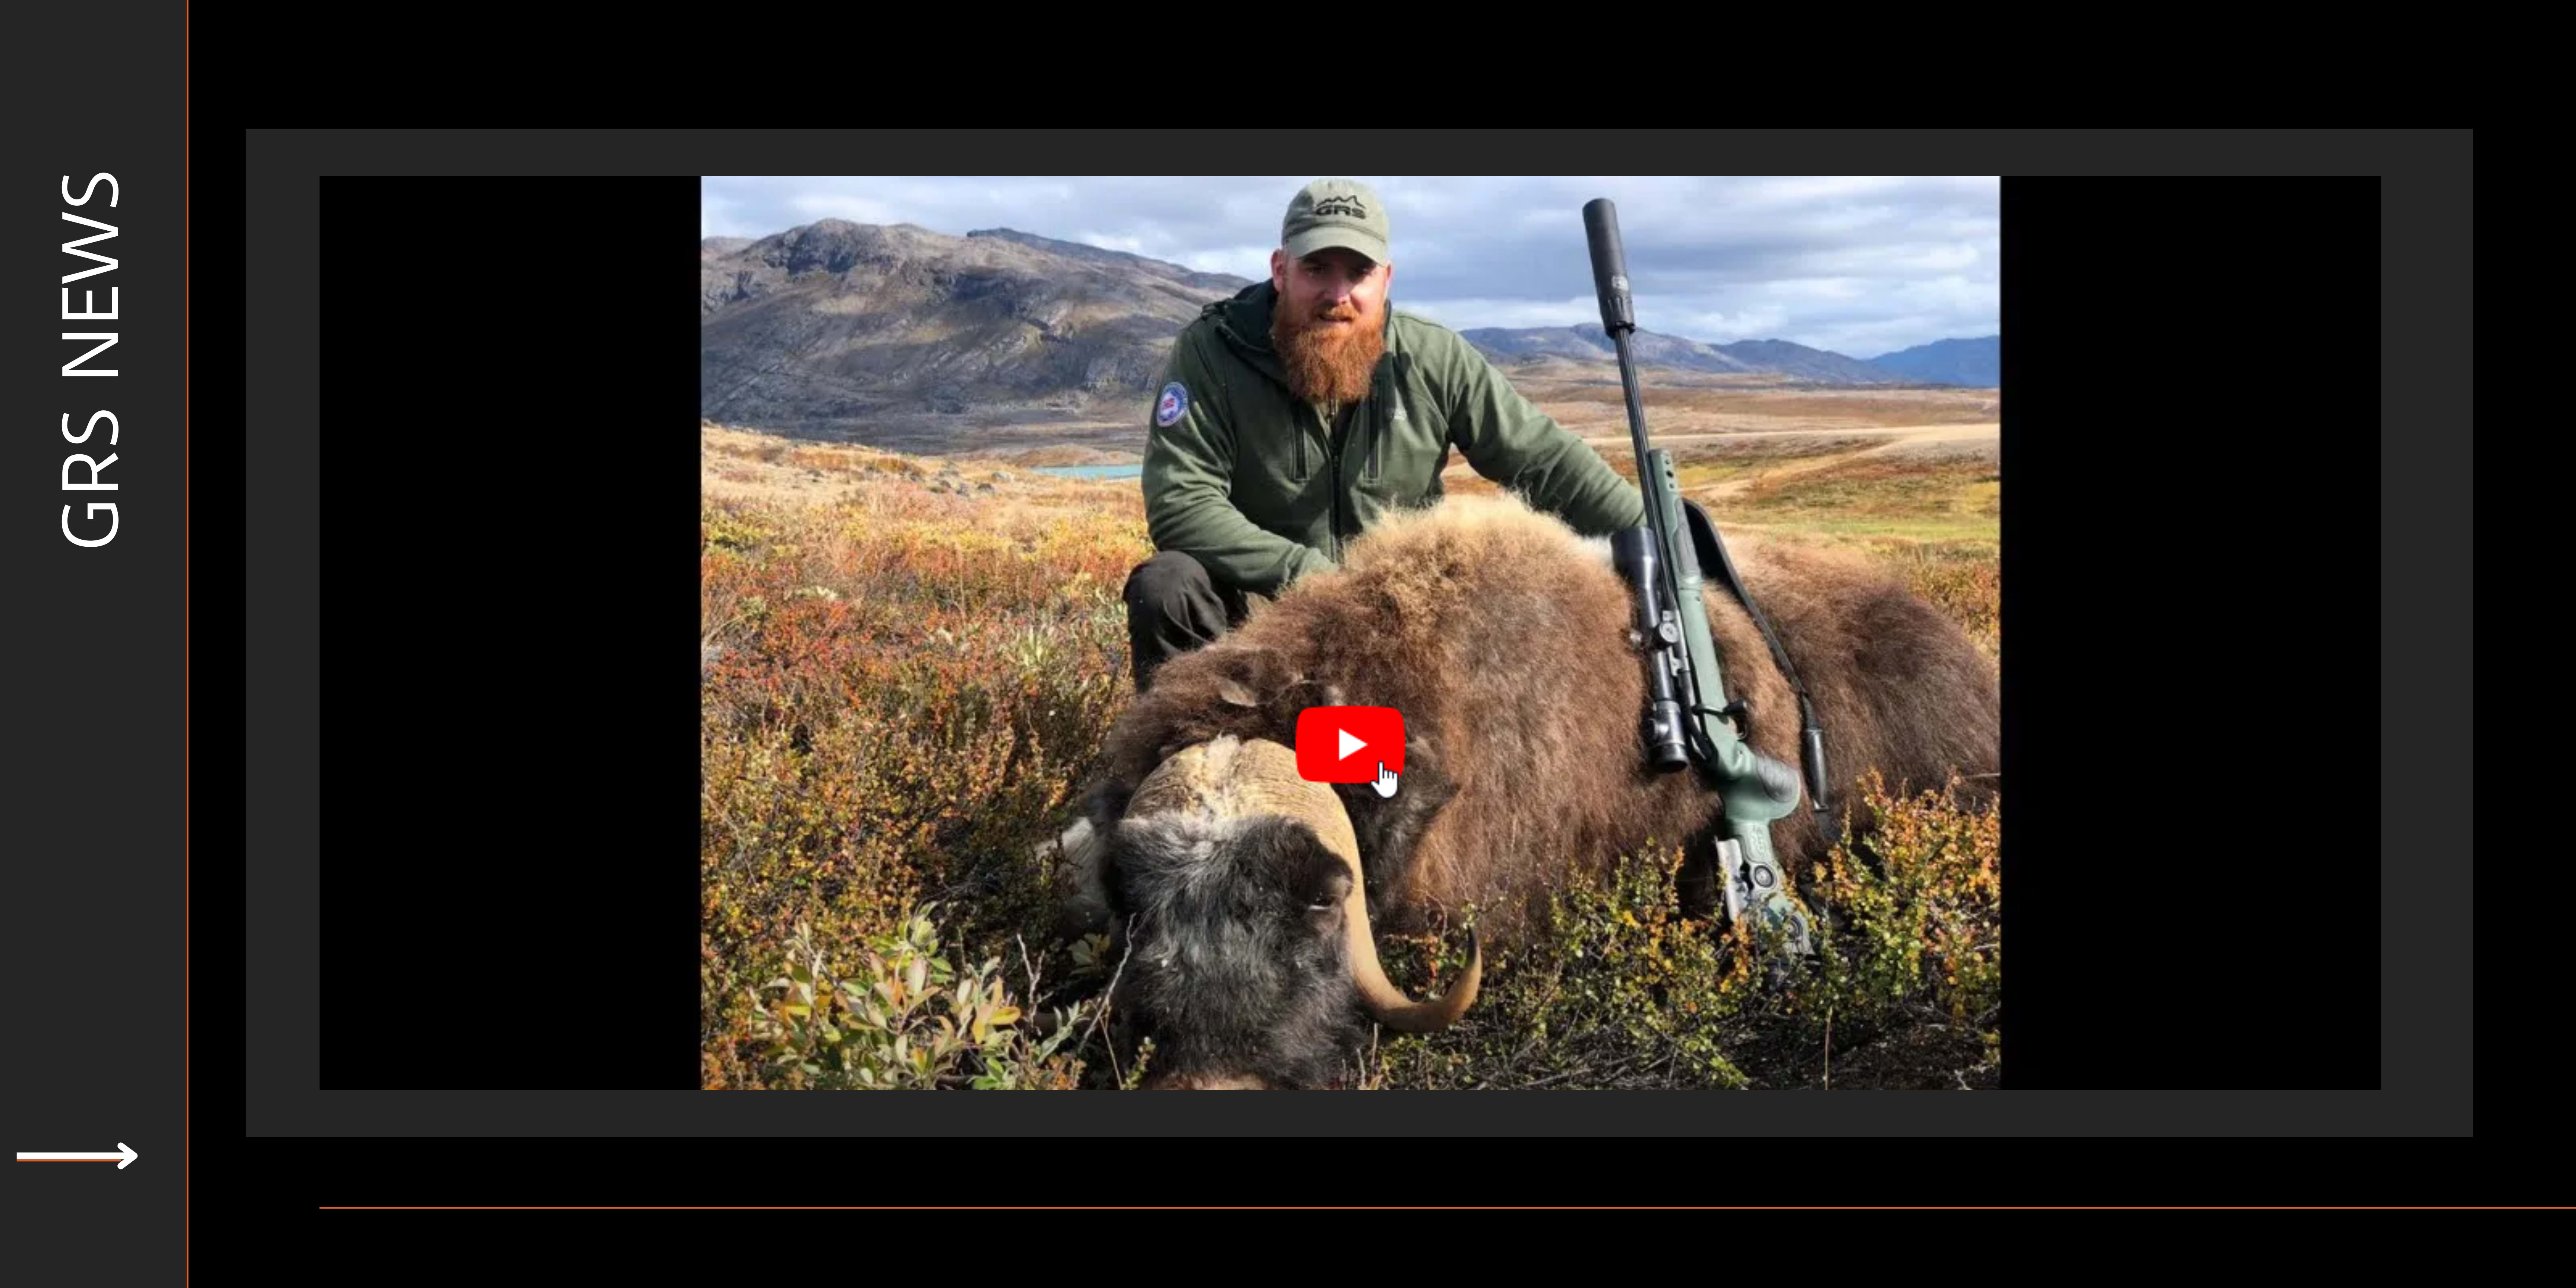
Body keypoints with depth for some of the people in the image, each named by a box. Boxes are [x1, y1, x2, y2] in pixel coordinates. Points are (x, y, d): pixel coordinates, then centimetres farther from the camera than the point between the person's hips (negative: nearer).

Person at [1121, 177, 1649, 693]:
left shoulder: (1434, 359, -5)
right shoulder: (1211, 351, -13)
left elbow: (1549, 462, 1)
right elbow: (1180, 506, -22)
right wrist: (1307, 572, -30)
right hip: (1263, 603, -3)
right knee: (1166, 588, -31)